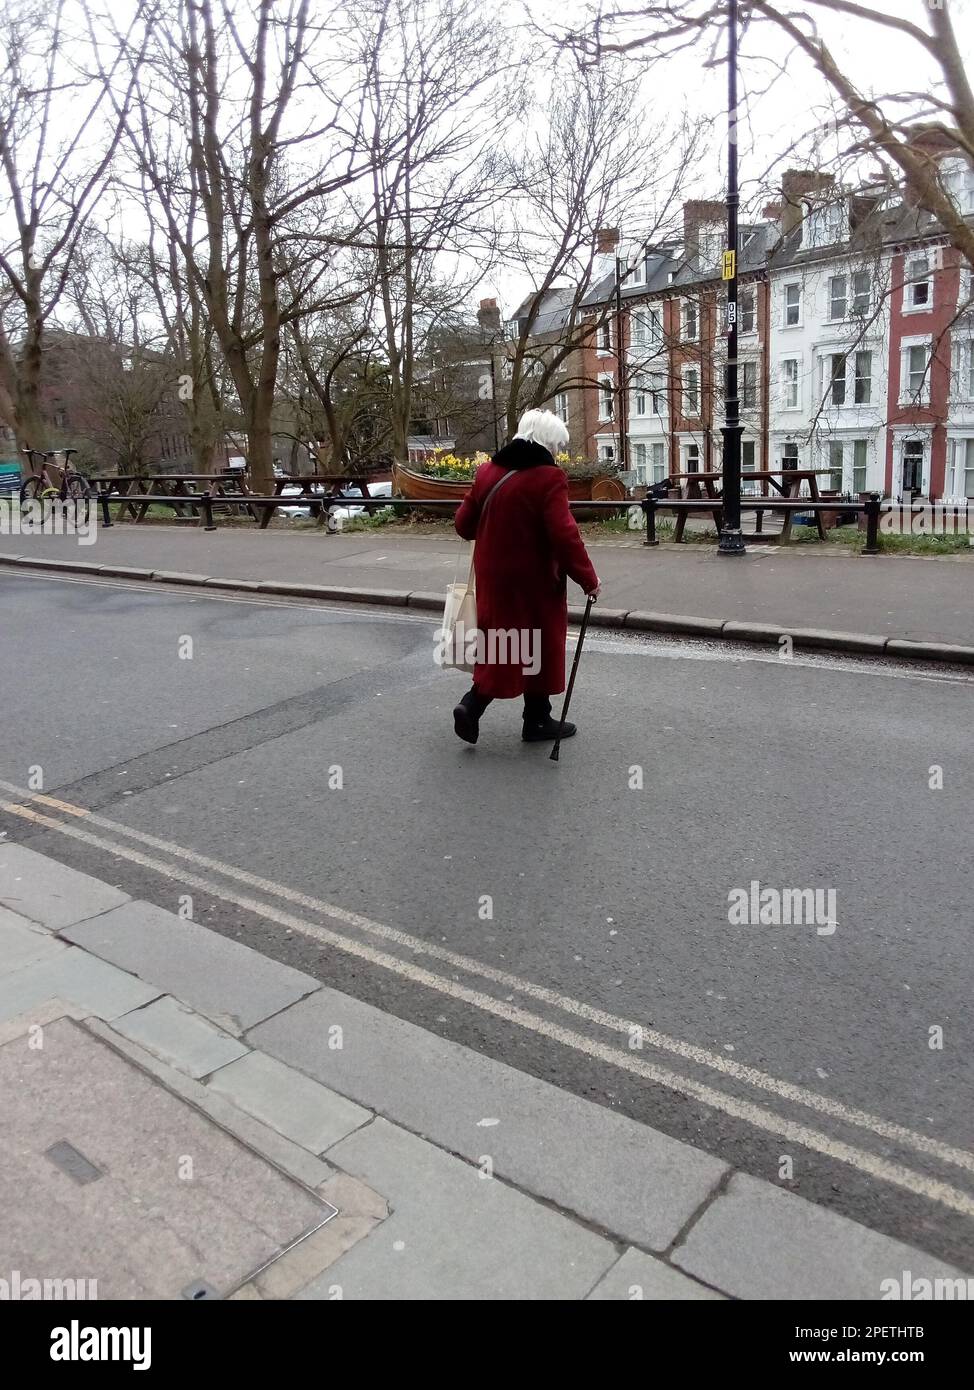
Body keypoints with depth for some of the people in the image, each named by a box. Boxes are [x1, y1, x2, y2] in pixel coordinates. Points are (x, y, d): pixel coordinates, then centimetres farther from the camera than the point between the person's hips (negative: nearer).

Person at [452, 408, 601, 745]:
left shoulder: (487, 471, 4)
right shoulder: (548, 477, -15)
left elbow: (463, 523, 9)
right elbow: (564, 535, -21)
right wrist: (588, 579, -12)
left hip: (493, 578, 6)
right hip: (534, 580, -6)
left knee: (500, 641, 17)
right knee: (540, 646, 9)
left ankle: (472, 705, 4)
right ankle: (537, 721, 19)